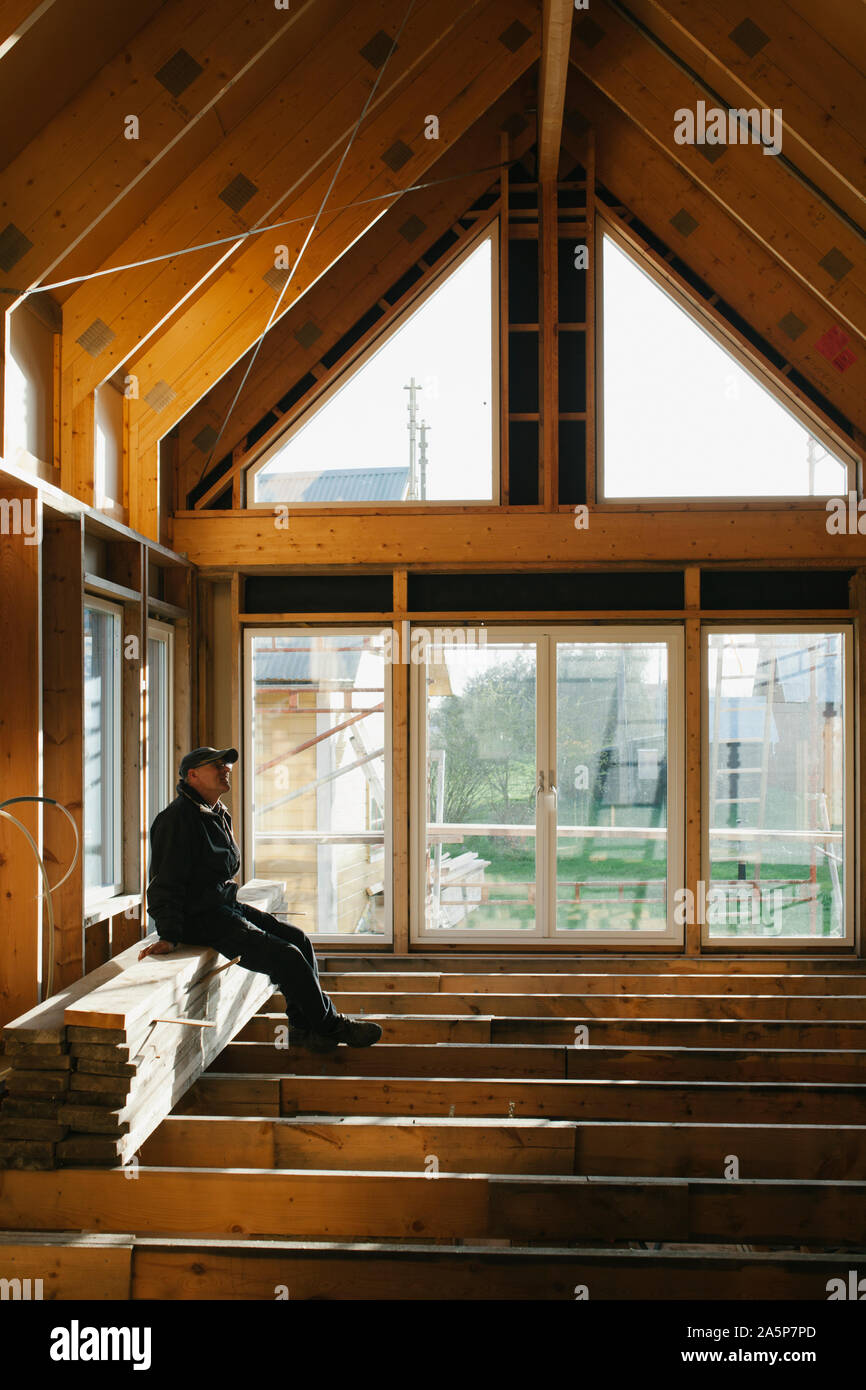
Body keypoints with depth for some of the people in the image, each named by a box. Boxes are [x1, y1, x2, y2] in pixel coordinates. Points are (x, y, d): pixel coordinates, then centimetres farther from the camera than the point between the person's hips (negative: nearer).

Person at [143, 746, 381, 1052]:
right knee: (286, 957, -16)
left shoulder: (219, 815, 16)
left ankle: (304, 1026, 4)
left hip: (226, 907, 10)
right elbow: (166, 882, -19)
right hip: (200, 919, -10)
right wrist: (169, 935, -26)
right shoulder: (178, 819, -15)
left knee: (299, 940, 0)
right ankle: (330, 1026, -1)